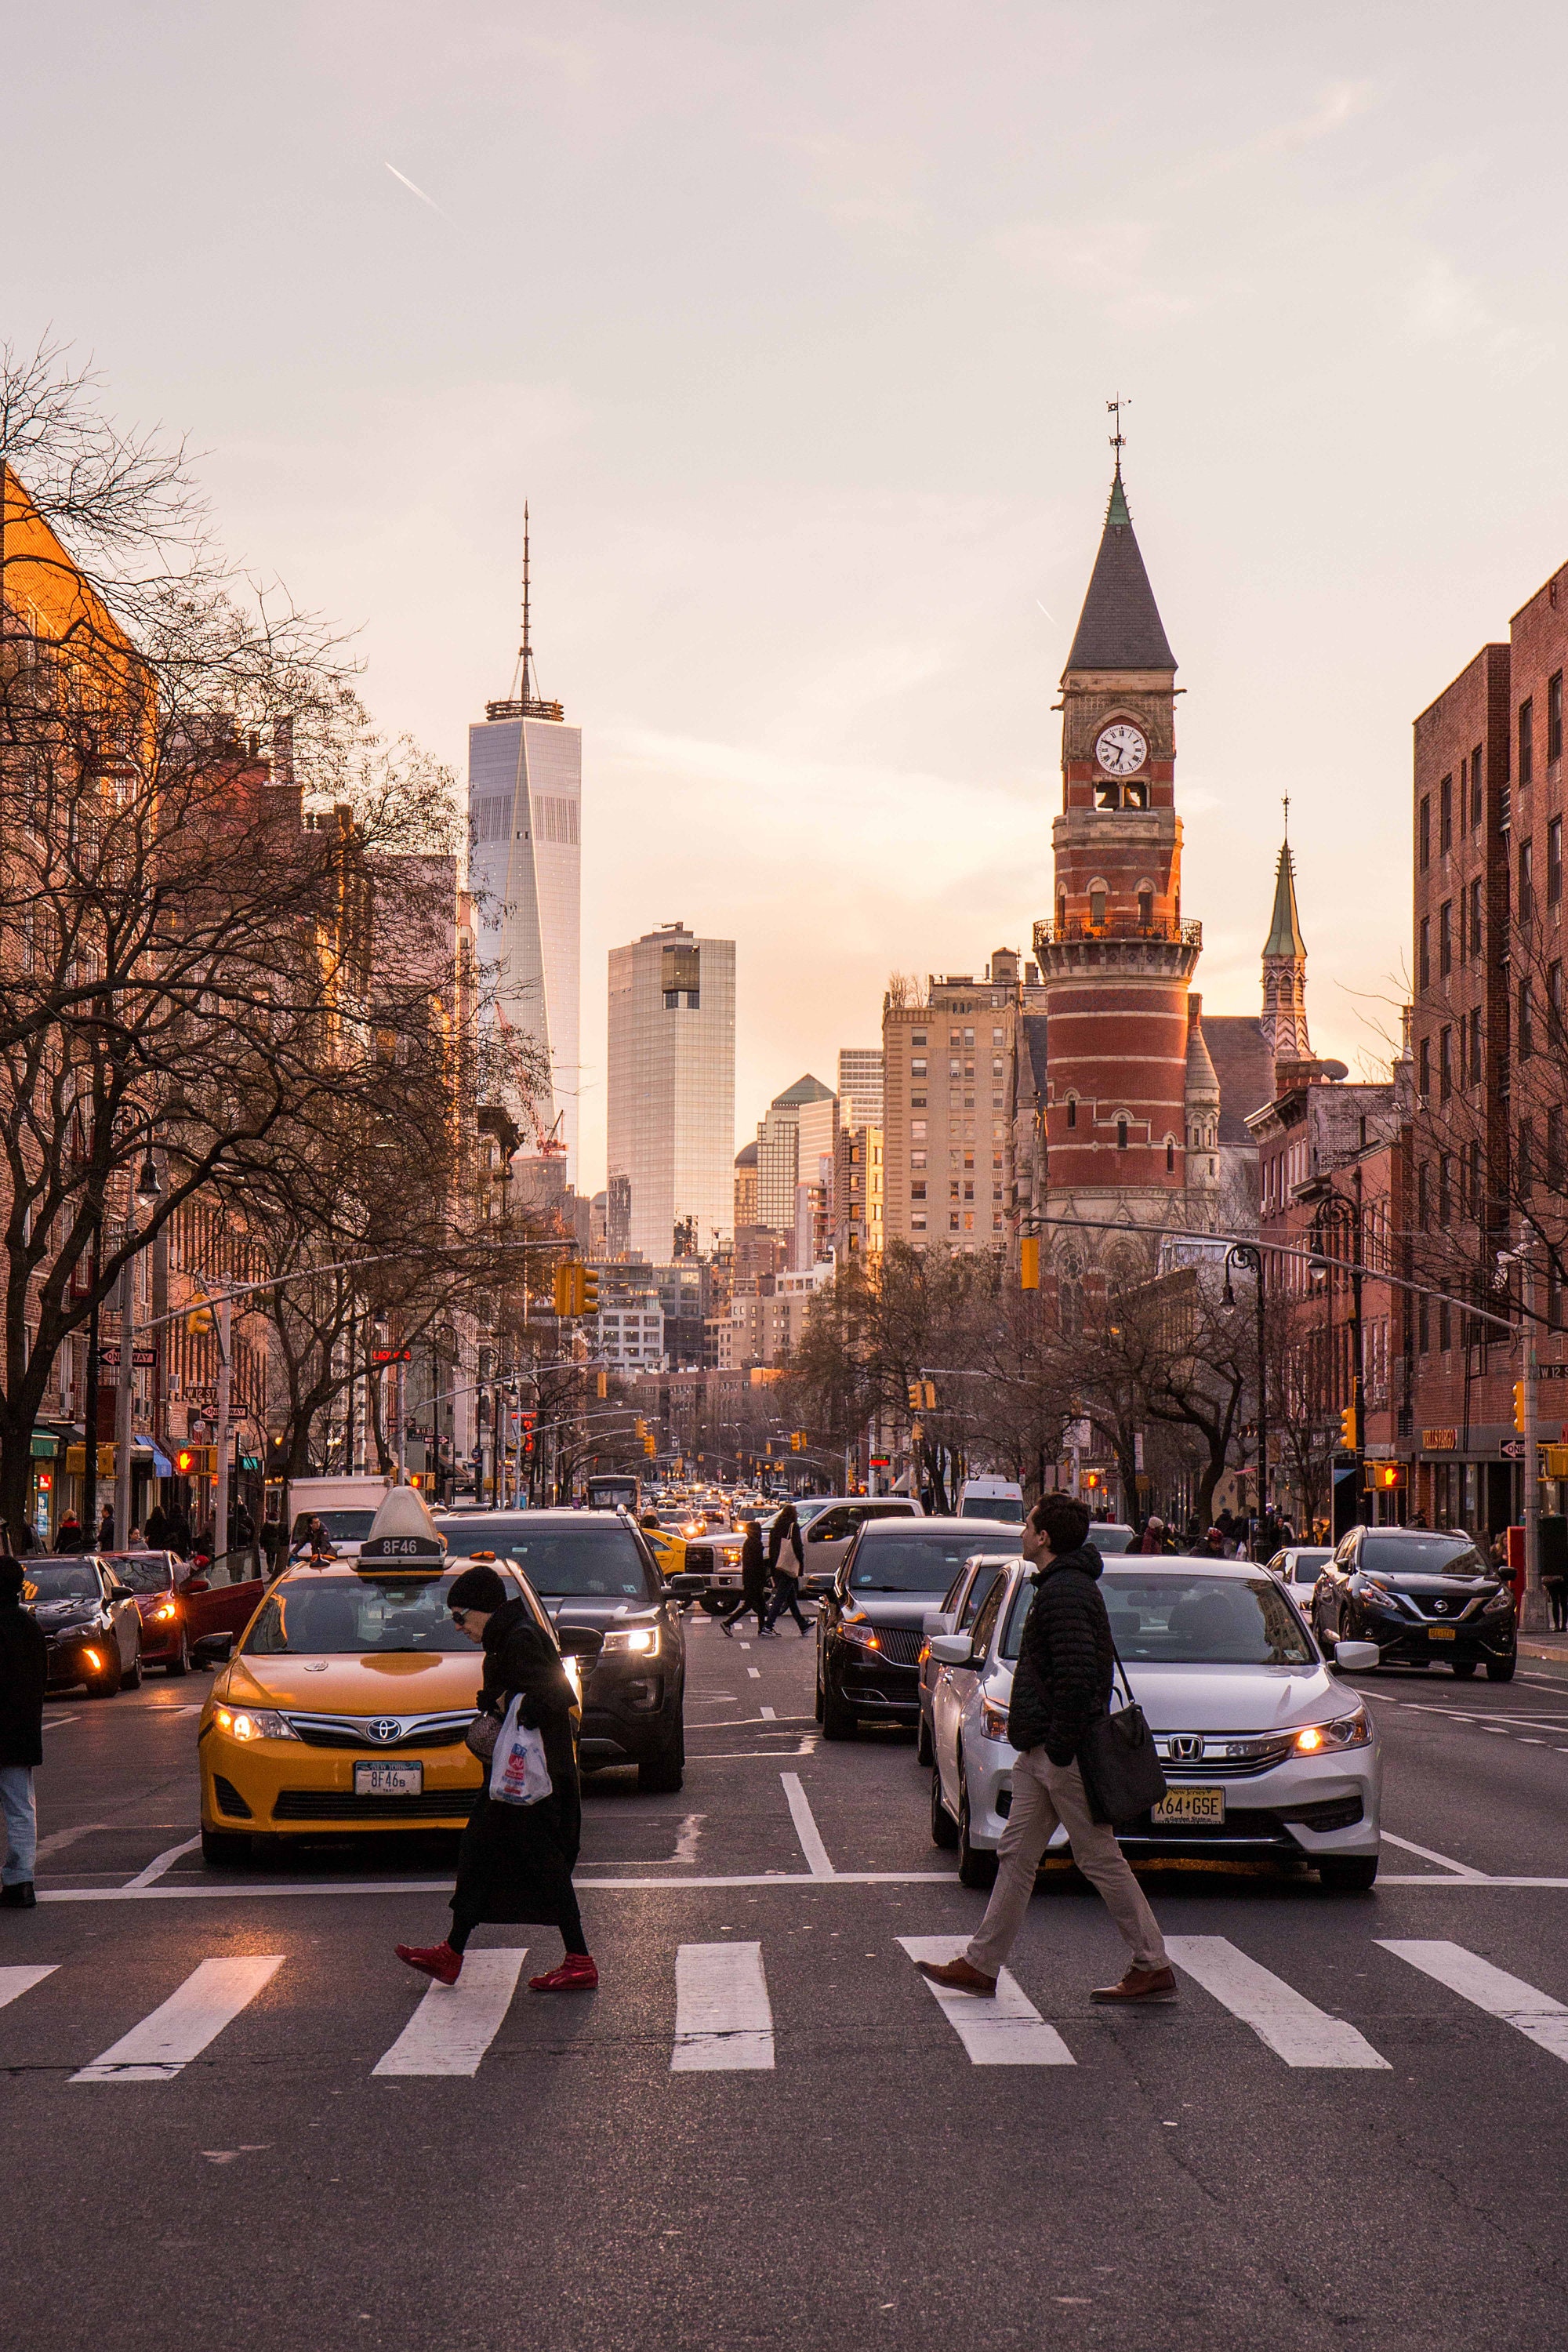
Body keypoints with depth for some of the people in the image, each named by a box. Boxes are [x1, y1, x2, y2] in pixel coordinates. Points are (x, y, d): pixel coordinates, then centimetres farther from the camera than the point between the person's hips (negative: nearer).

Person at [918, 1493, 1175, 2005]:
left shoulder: (1064, 1592, -19)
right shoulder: (1064, 1585, 15)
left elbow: (1077, 1677, -26)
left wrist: (1060, 1747, -22)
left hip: (1063, 1752, -11)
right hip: (1043, 1751, 11)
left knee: (1100, 1859, -3)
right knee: (1016, 1855, 11)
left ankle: (1155, 1968, 5)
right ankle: (982, 1964, 15)